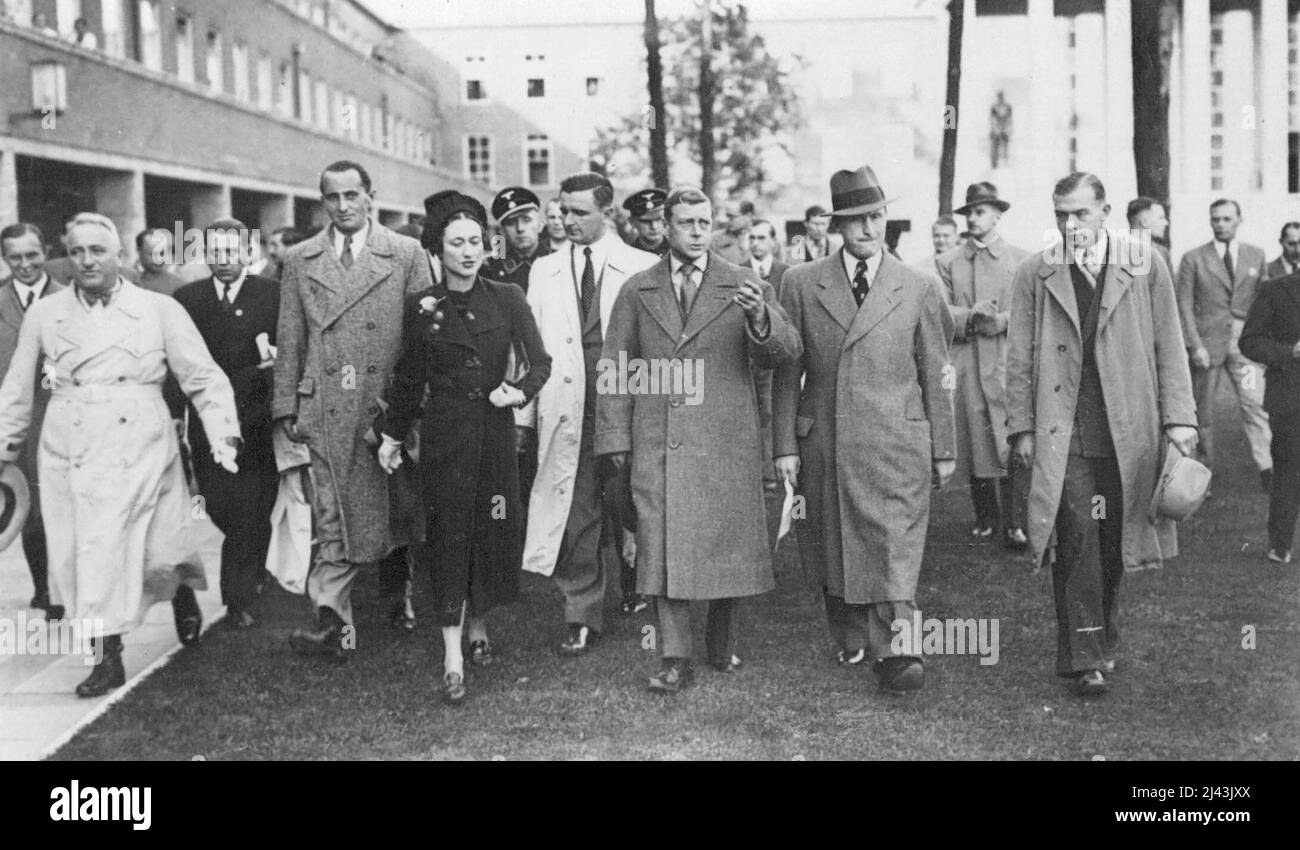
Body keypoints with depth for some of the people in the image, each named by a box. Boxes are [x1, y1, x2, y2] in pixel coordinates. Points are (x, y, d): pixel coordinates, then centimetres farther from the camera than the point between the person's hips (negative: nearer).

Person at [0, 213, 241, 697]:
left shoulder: (160, 311, 2)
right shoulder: (43, 316, 9)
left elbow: (204, 378, 0)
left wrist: (222, 434, -12)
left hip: (139, 453, -2)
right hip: (69, 455, 2)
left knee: (157, 550, -1)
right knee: (83, 554, -2)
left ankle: (181, 592, 33)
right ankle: (107, 657, 9)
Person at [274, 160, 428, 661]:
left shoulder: (406, 255, 5)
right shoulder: (299, 261, 11)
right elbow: (289, 339, 11)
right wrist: (286, 405, 6)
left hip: (392, 402, 0)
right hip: (328, 408, 1)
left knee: (397, 509, 10)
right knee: (334, 517, -3)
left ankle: (399, 600, 30)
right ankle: (333, 624, -3)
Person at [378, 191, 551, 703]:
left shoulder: (507, 300, 1)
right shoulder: (421, 307, 1)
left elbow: (540, 361, -4)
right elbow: (409, 378, 9)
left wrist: (522, 391, -24)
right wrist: (392, 435, 12)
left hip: (495, 431, 1)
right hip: (444, 434, -1)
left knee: (493, 531, 7)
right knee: (449, 534, -5)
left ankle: (478, 626, 29)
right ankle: (453, 656, -5)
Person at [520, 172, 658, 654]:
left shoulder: (641, 269, 1)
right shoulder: (544, 272, 11)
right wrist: (524, 415, 3)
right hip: (566, 411, 2)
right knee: (574, 515, 2)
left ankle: (638, 590, 31)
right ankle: (582, 618, 12)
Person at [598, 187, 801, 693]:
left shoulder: (745, 287, 5)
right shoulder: (638, 291, 8)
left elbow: (787, 353, -4)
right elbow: (615, 367, 10)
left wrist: (760, 318, -25)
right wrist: (615, 436, 4)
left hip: (727, 442, 0)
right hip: (658, 444, 0)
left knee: (728, 546, 6)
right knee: (664, 549, -3)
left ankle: (722, 646, 24)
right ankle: (674, 660, 4)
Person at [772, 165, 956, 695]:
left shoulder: (918, 288, 5)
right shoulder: (802, 284, 5)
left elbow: (934, 375, 8)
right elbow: (787, 372, 6)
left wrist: (944, 449, 9)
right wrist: (785, 445, 2)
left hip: (897, 443, -1)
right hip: (822, 444, 2)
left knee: (895, 546, -9)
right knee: (832, 549, 9)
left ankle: (894, 651, -7)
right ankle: (851, 642, 24)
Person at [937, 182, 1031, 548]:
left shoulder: (1022, 259, 10)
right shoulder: (948, 262, 12)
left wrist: (1001, 321, -12)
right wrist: (969, 317, -13)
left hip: (1010, 362, -1)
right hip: (965, 365, 2)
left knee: (1014, 445, -9)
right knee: (975, 444, 3)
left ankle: (1015, 524, -5)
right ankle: (985, 518, 16)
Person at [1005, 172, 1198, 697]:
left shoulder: (1145, 269, 4)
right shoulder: (1035, 274, 4)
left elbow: (1169, 349, 5)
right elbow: (1019, 357, 6)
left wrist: (1179, 419, -2)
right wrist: (1021, 426, 1)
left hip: (1128, 432, 1)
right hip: (1062, 432, -1)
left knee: (1113, 542, 8)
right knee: (1078, 536, -9)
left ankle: (1104, 637, 28)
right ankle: (1084, 658, -4)